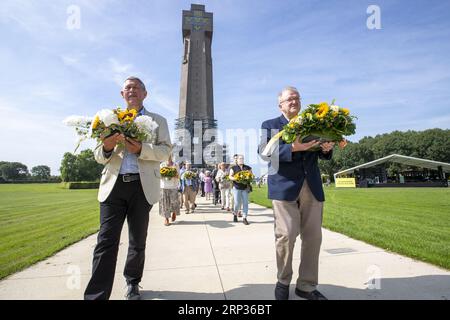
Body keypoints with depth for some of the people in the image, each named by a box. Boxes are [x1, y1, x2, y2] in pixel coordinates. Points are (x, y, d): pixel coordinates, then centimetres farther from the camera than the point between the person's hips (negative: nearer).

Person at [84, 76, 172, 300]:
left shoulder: (158, 120, 13)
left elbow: (165, 151, 1)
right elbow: (99, 156, 13)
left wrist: (141, 149, -18)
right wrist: (107, 147, -11)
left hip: (143, 186, 0)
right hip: (113, 185, 1)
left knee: (138, 241, 10)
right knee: (106, 241, -4)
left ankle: (132, 284, 30)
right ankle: (96, 295, 3)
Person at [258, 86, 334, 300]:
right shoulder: (270, 125, 9)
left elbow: (322, 155, 18)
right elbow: (264, 152, -7)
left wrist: (327, 148, -7)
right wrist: (293, 147, -22)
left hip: (312, 187, 4)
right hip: (284, 187, -4)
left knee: (313, 237, 4)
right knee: (286, 235, -5)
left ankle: (307, 286, 20)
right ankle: (283, 281, 18)